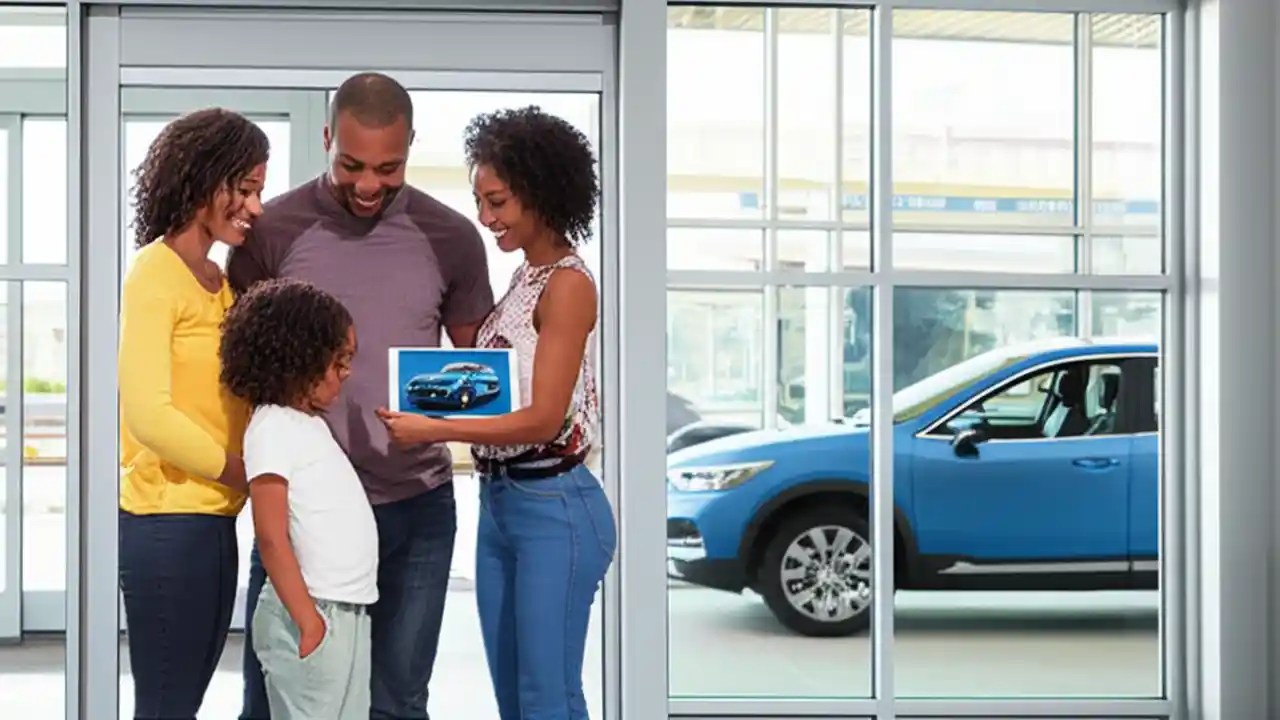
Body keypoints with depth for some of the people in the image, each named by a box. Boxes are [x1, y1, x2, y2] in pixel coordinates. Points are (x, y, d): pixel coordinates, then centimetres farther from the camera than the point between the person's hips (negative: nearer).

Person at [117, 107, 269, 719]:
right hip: (167, 522, -8)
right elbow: (148, 413, -18)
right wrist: (247, 474, -12)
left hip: (213, 520, 8)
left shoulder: (216, 279, 15)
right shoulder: (154, 276, -10)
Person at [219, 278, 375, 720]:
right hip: (313, 614, -9)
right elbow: (272, 538, -17)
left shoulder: (309, 423, 15)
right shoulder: (272, 428, -11)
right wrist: (307, 619, -20)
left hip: (349, 611, 9)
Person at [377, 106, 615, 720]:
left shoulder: (568, 284, -13)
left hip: (555, 509, -9)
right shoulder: (524, 277, 13)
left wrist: (432, 430, -18)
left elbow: (543, 418, -19)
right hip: (499, 502, 9)